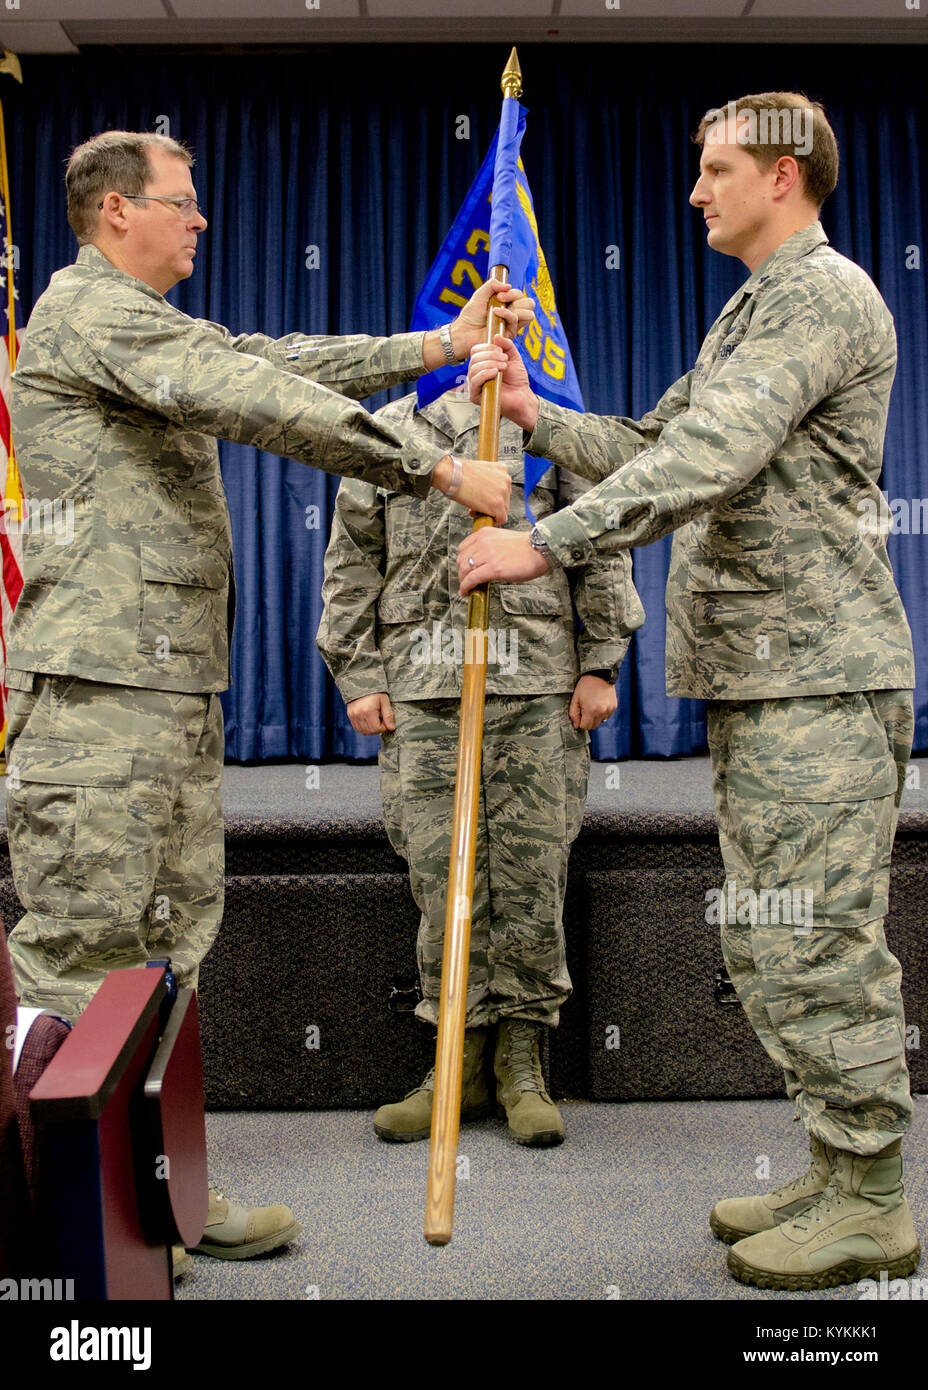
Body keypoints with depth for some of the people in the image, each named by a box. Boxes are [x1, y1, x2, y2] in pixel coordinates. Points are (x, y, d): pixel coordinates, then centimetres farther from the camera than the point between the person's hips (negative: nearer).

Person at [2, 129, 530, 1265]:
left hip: (175, 682, 10)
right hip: (100, 679, -10)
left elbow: (280, 359, 22)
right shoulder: (93, 310, -7)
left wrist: (442, 344, 20)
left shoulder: (146, 329, 25)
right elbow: (272, 404, -16)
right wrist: (441, 469, -14)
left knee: (172, 938, 11)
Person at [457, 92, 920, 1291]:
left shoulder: (824, 294, -7)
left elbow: (707, 462, -20)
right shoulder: (750, 312, 25)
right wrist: (536, 418, 10)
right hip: (753, 675, 10)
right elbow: (653, 447, 22)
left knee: (818, 942, -6)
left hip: (819, 676, -10)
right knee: (764, 941, 12)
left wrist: (546, 543, -21)